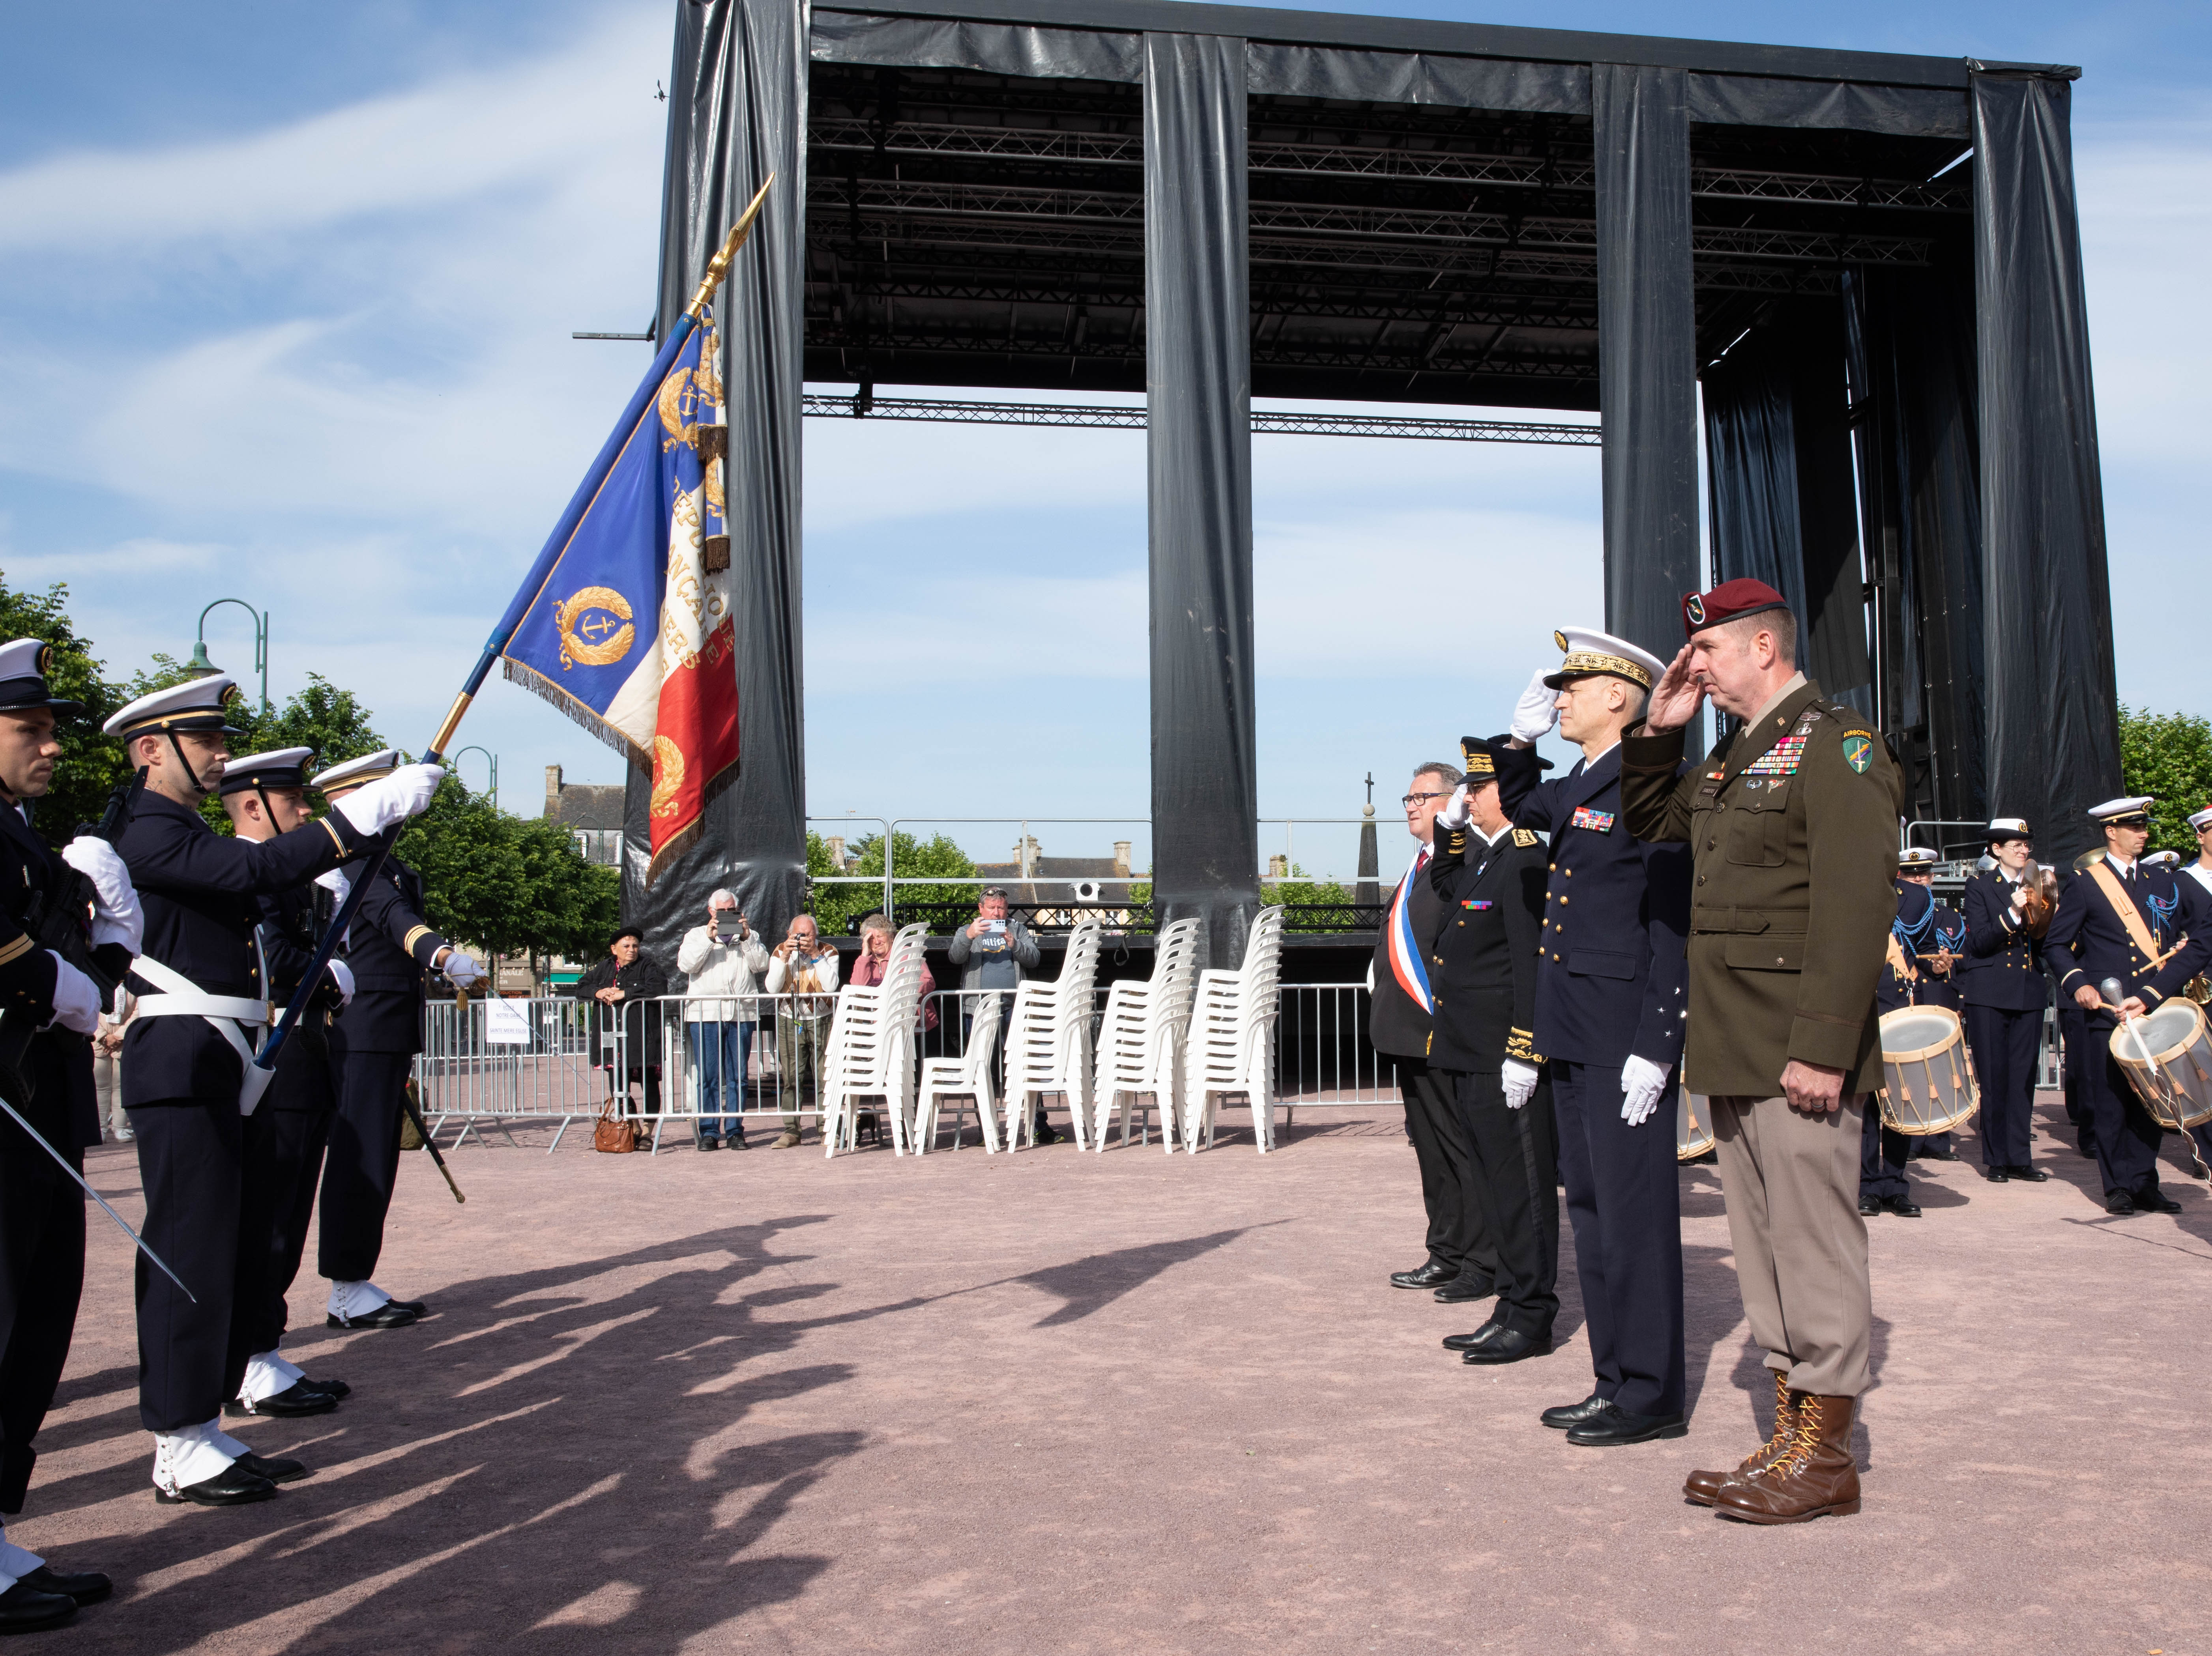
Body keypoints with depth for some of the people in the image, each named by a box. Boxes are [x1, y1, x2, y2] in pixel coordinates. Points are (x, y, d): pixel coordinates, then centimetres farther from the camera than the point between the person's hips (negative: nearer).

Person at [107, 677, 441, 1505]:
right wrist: (371, 807, -28)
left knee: (223, 1250, 13)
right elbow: (262, 866, -28)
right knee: (190, 1252, -5)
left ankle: (203, 1430, 21)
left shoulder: (191, 836, 19)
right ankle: (180, 1450, 4)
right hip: (180, 1069, -10)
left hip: (215, 1066, 10)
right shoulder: (150, 837, -13)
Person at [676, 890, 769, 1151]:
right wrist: (709, 939, -8)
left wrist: (746, 939, -7)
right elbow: (685, 965, -1)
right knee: (708, 1077, -3)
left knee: (738, 1077, 1)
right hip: (705, 1014, -1)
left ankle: (735, 1132, 5)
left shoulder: (750, 936, 19)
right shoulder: (696, 935, 16)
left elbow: (762, 965, 3)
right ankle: (709, 1132, 0)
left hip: (741, 1014, 1)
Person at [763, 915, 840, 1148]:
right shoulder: (780, 952, 4)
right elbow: (772, 988, -7)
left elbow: (831, 986, -15)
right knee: (790, 1079, -3)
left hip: (821, 1021, -1)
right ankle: (791, 1131, 2)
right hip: (789, 1023, 1)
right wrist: (785, 956, -14)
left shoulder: (828, 952, -1)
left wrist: (815, 955, -17)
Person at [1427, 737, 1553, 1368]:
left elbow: (1533, 965, -20)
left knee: (1521, 1188, 0)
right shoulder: (1478, 852, 12)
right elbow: (1445, 887, 34)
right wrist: (1450, 826, 17)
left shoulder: (1526, 861, -16)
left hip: (1506, 1061, -10)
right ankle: (1512, 1308, 25)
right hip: (1469, 1057, 10)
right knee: (1495, 1188, 15)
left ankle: (1531, 1319, 10)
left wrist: (1522, 1056, -22)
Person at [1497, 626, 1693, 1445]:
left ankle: (1651, 1394, 11)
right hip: (1574, 1039, 10)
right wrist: (1522, 735, 18)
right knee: (1592, 1210, 15)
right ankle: (1615, 1380, 26)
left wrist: (1655, 1047, -20)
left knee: (1634, 1213, -1)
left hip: (1626, 1039, -10)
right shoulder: (1578, 787, 13)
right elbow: (1519, 804, 36)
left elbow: (1675, 927, -18)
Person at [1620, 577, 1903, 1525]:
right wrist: (1657, 731, 15)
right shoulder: (1732, 757, 17)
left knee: (1815, 1248, 0)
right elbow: (1648, 825, 31)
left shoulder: (1837, 745, -10)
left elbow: (1855, 906, -19)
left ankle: (1825, 1459, 10)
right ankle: (1789, 1438, 23)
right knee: (1764, 1247, 13)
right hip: (1731, 1056, 9)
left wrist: (1822, 1049, -23)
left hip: (1797, 1056, -9)